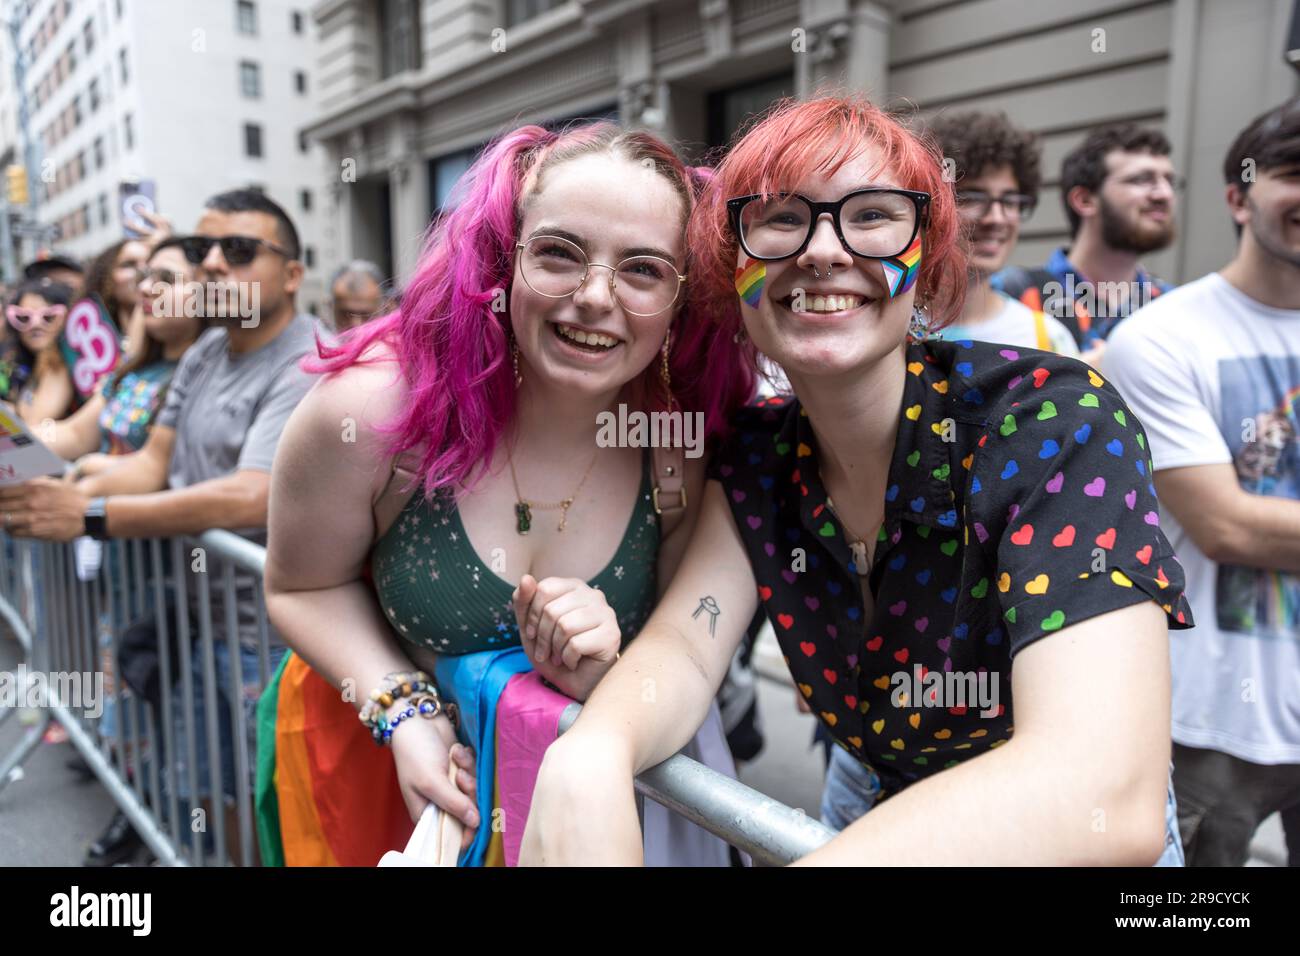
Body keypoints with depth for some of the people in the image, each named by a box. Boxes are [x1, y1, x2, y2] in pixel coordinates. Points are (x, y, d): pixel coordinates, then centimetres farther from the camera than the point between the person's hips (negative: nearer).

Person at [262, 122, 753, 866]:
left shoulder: (693, 448, -21)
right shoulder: (369, 410, -26)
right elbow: (305, 588, -10)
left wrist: (603, 678, -31)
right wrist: (406, 714, -22)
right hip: (393, 754, -1)